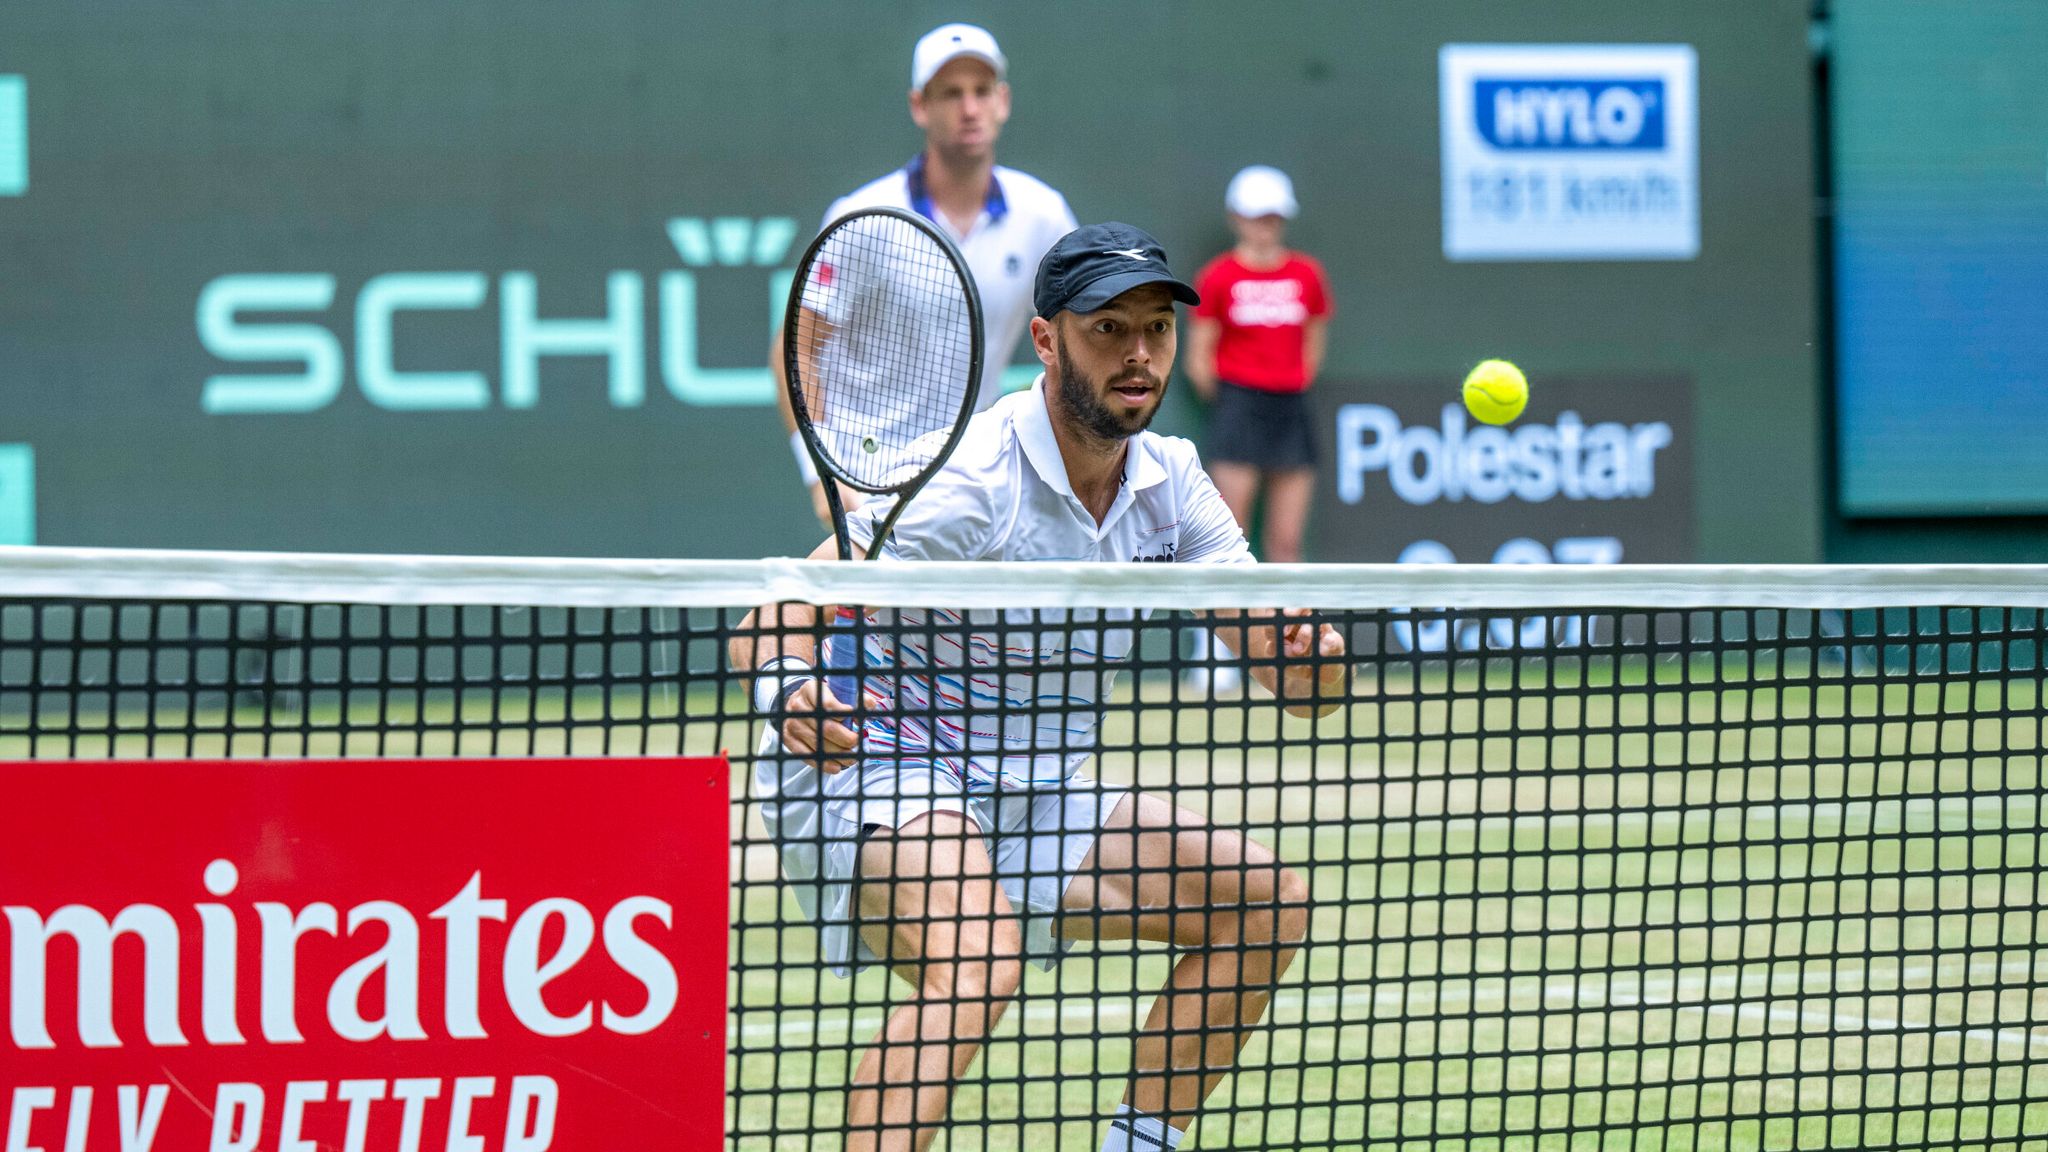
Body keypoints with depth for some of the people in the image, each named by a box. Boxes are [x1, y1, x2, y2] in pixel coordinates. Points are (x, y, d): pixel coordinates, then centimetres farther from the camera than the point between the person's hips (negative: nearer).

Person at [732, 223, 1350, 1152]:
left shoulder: (1169, 481, 0)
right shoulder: (970, 483, -22)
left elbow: (1273, 640, -2)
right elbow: (779, 620, -26)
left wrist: (1310, 663, -28)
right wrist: (789, 691, -49)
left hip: (1035, 799, 8)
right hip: (876, 772, -8)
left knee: (1268, 899, 2)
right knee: (977, 959, -37)